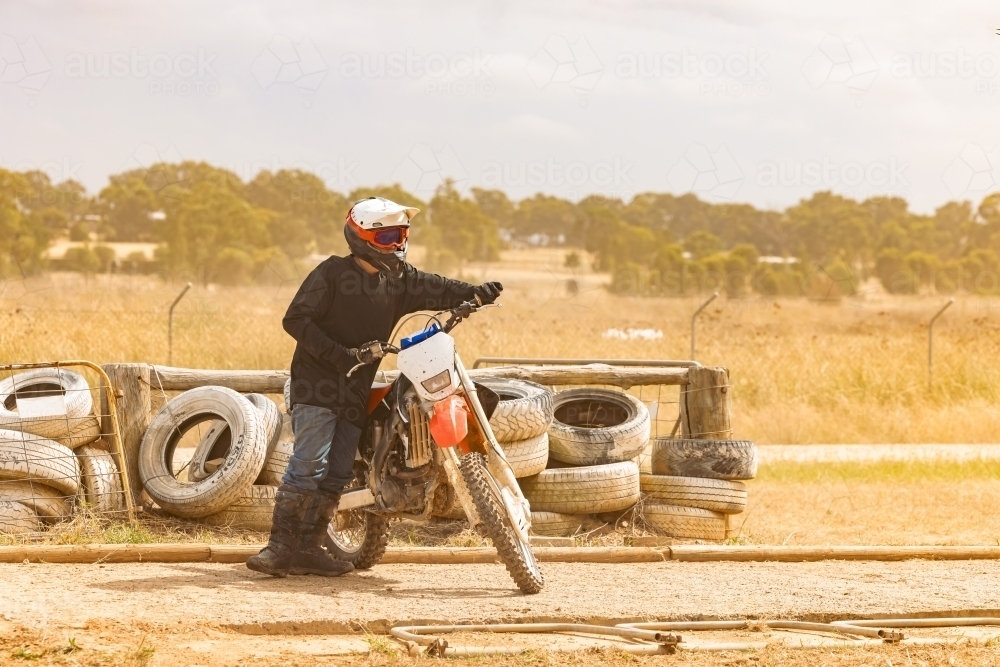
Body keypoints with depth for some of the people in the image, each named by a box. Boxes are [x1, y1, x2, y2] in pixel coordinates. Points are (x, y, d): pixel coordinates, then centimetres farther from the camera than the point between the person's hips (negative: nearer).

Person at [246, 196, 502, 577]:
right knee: (308, 467, -15)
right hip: (317, 386, -7)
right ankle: (279, 547, -15)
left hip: (356, 392, 7)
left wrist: (474, 294, -22)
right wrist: (339, 355, -21)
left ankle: (308, 549, 11)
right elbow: (296, 319, -13)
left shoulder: (400, 280, 9)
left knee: (336, 475, 5)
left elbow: (435, 289, -3)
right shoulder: (333, 273, -9)